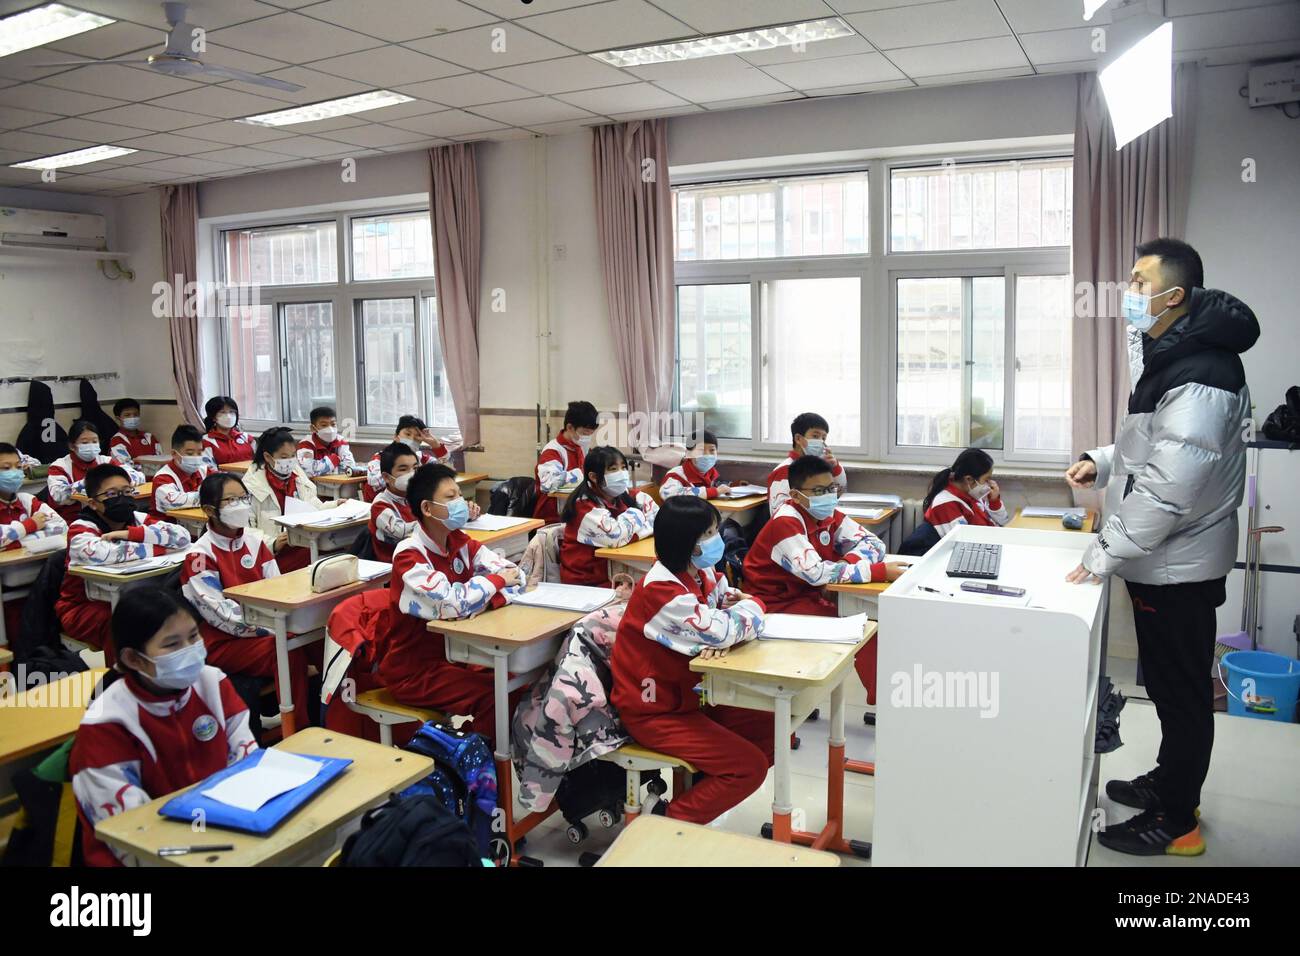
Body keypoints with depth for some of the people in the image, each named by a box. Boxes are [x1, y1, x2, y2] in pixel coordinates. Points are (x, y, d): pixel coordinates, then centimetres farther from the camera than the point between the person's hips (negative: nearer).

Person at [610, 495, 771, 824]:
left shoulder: (702, 573, 1)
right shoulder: (661, 589, -26)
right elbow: (720, 630, -34)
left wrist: (722, 636, -22)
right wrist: (753, 605, -13)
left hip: (689, 695, 9)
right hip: (654, 712, -9)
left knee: (771, 730, 8)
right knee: (749, 766, -14)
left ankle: (700, 793, 18)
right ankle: (668, 821, 1)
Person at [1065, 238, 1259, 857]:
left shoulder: (1199, 378, -25)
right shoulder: (1166, 356, 9)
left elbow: (1168, 489, -28)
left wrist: (1104, 555, -22)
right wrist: (1103, 461, 4)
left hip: (1179, 566, -10)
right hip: (1165, 560, 10)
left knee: (1182, 691, 5)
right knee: (1169, 684, 23)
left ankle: (1176, 823, 21)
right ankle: (1171, 783, 41)